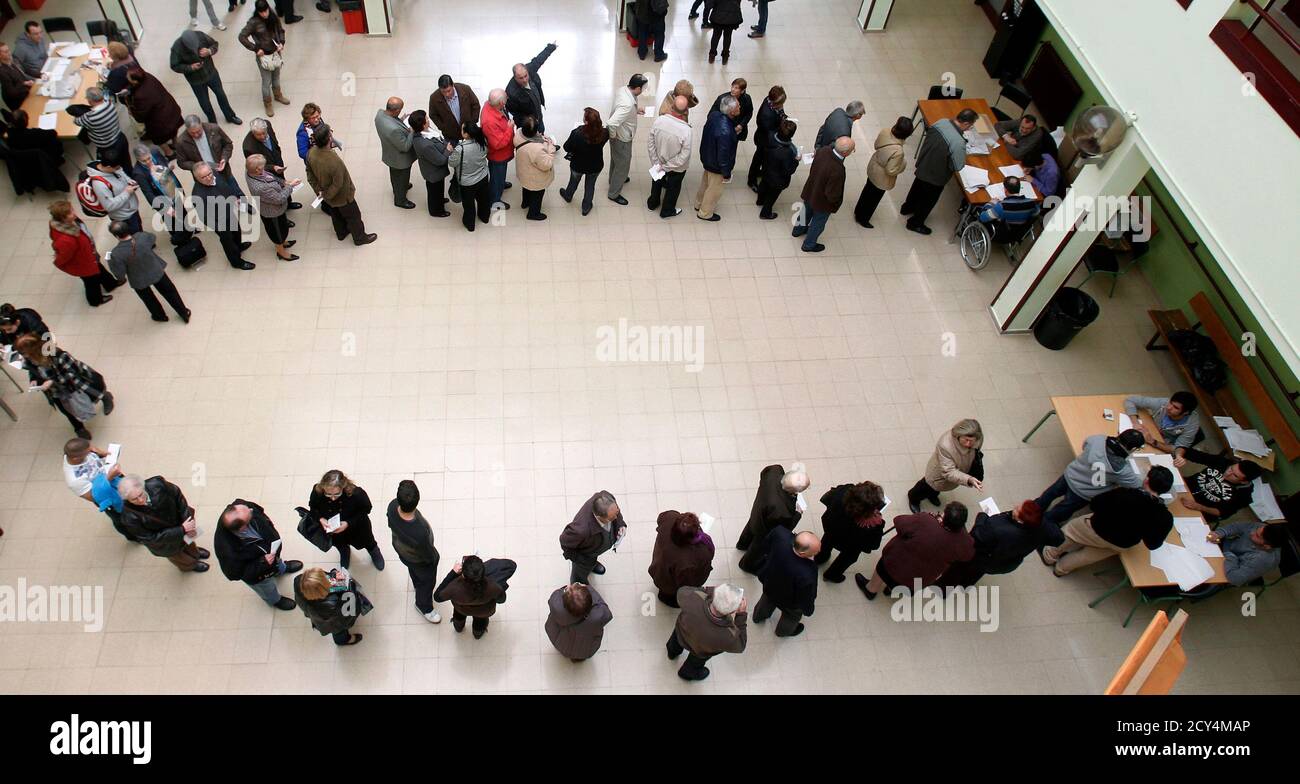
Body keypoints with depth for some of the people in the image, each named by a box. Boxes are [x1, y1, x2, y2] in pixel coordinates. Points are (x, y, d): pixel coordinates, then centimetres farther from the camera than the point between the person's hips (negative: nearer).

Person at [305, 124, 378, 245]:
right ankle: (360, 237, 42)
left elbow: (310, 174, -4)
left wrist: (319, 190, 5)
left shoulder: (311, 153, -20)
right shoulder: (334, 161, -42)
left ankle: (341, 233, 55)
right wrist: (326, 195, -13)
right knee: (353, 216, 20)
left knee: (336, 214, 32)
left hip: (328, 195, 7)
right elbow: (338, 185, -30)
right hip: (342, 196, -7)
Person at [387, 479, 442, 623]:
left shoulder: (392, 506, -37)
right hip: (420, 562, -5)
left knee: (414, 571, 39)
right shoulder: (420, 533, -51)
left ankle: (418, 586, 70)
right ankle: (424, 607, 57)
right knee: (427, 581, 29)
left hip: (401, 550, 5)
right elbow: (429, 556, -27)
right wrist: (435, 558, -3)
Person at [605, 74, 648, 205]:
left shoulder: (622, 90, -12)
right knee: (622, 167, 14)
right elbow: (611, 124, -45)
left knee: (615, 159, 33)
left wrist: (636, 110, 3)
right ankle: (613, 194, 34)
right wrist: (613, 135, -25)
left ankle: (614, 179, 60)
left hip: (619, 135, 9)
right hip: (622, 140, -9)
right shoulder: (628, 104, -40)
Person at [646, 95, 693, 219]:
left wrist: (657, 163, -5)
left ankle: (652, 203, 56)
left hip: (659, 162, 3)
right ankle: (667, 210, 48)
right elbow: (684, 156, -28)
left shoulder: (659, 120, -27)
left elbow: (650, 144, -15)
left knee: (657, 182, 32)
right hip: (677, 167, -3)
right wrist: (667, 166, -16)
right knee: (673, 187, 26)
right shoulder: (686, 130, -35)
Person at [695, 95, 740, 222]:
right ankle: (704, 213, 41)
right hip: (716, 165, -8)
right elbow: (723, 155, -30)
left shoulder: (714, 115, -17)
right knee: (714, 190, 19)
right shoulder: (725, 132, -41)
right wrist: (726, 173, -15)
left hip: (706, 157, 8)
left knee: (705, 182, 31)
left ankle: (699, 204, 55)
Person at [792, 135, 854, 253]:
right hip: (822, 202, -6)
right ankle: (809, 245, 47)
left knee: (807, 212, 34)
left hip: (810, 192, 6)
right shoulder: (837, 171, -42)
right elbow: (832, 195, -29)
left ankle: (799, 230, 61)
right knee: (818, 223, 23)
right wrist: (836, 201, -8)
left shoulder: (823, 150, -22)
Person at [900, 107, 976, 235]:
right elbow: (958, 167, -25)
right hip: (935, 177, -7)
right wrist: (963, 155, -8)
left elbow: (928, 135, 3)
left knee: (917, 188, 33)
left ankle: (907, 208, 59)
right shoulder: (959, 143, -37)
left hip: (922, 167, 7)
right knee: (928, 200, 20)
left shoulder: (941, 122, -16)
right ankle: (915, 223, 40)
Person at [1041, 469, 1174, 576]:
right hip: (1122, 545, 3)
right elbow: (1152, 544, -11)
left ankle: (1050, 555, 46)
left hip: (1098, 530, -3)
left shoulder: (1124, 494, -34)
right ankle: (1061, 568, 50)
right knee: (1092, 553, 33)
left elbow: (1095, 503, -17)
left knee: (1071, 529, 28)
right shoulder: (1165, 517, -26)